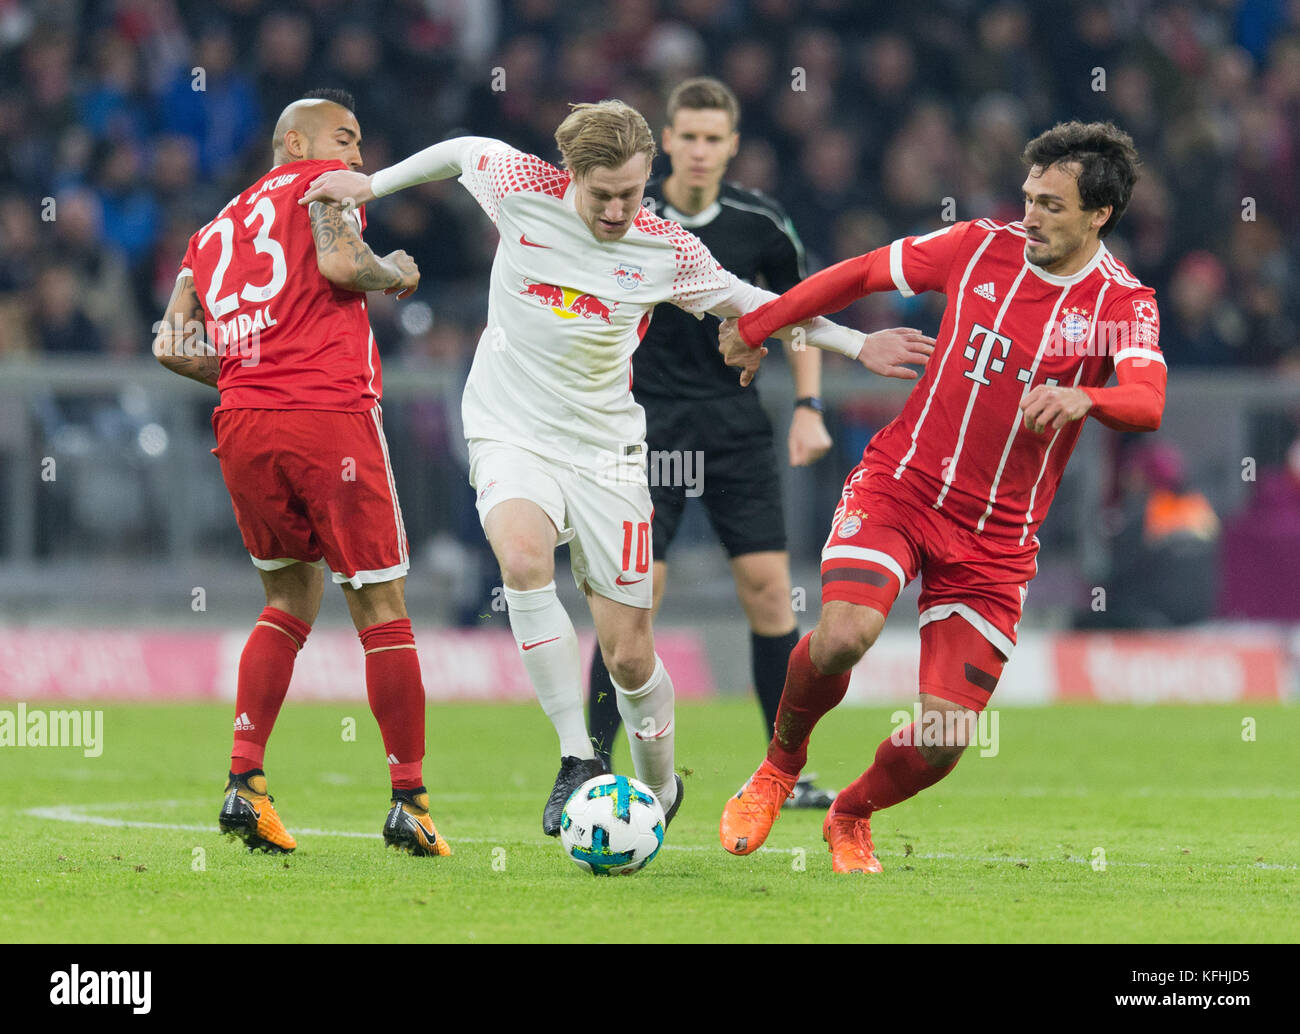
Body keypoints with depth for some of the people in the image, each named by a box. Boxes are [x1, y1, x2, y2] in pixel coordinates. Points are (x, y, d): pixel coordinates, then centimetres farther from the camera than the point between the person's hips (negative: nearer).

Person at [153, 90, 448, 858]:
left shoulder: (213, 232, 24)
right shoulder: (319, 181, 7)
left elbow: (173, 345, 16)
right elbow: (340, 262, -12)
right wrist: (396, 274, 8)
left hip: (242, 422, 6)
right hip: (332, 415, -6)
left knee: (291, 600, 19)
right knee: (381, 609, 2)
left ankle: (245, 781, 4)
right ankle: (410, 802, 3)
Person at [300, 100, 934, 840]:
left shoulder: (665, 250, -7)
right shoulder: (523, 191, -9)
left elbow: (750, 304, 9)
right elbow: (462, 152, 12)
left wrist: (856, 345, 5)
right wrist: (371, 185, 16)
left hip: (606, 452, 1)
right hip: (513, 437, -1)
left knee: (630, 656, 0)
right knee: (523, 557, -34)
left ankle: (660, 791, 30)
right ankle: (578, 759, -27)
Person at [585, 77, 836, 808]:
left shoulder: (762, 225, -2)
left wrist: (809, 407, 4)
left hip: (736, 424, 2)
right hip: (649, 424, -2)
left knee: (768, 584, -3)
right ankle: (595, 764, -3)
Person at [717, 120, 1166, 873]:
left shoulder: (1122, 306, -6)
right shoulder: (982, 248, 0)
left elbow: (1148, 404, -25)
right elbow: (860, 274, 13)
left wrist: (1082, 398, -46)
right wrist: (755, 327, 19)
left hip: (996, 538, 0)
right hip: (897, 490, 0)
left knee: (944, 741, -6)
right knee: (845, 634, -29)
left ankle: (852, 817, 29)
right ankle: (781, 767, 3)